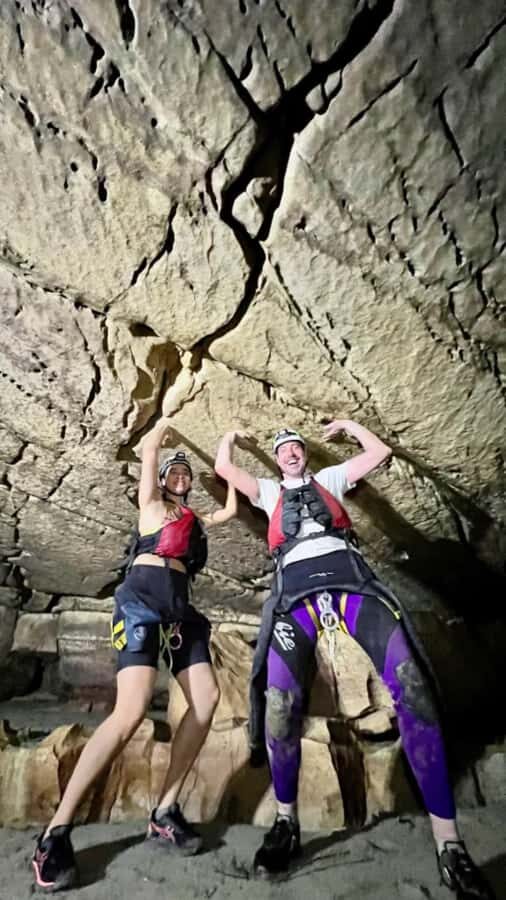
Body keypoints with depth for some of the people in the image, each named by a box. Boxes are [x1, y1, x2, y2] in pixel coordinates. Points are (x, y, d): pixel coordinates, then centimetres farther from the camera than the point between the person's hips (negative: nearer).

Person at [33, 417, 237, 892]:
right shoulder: (151, 503, 13)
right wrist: (165, 423, 28)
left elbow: (231, 510, 36)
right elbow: (148, 450, 9)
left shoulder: (194, 518, 28)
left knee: (207, 698, -9)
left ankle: (165, 814, 1)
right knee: (132, 710, -22)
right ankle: (56, 830, -11)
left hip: (178, 603, 7)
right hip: (143, 596, -7)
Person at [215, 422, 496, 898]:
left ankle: (448, 842, -7)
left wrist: (348, 425, 42)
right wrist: (230, 436, 44)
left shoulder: (328, 478, 31)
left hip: (350, 575, 1)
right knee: (280, 701, -17)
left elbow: (380, 452, 32)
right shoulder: (269, 490, 30)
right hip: (295, 583, 0)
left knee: (411, 685, -17)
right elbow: (223, 468, 27)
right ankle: (286, 822, 9)